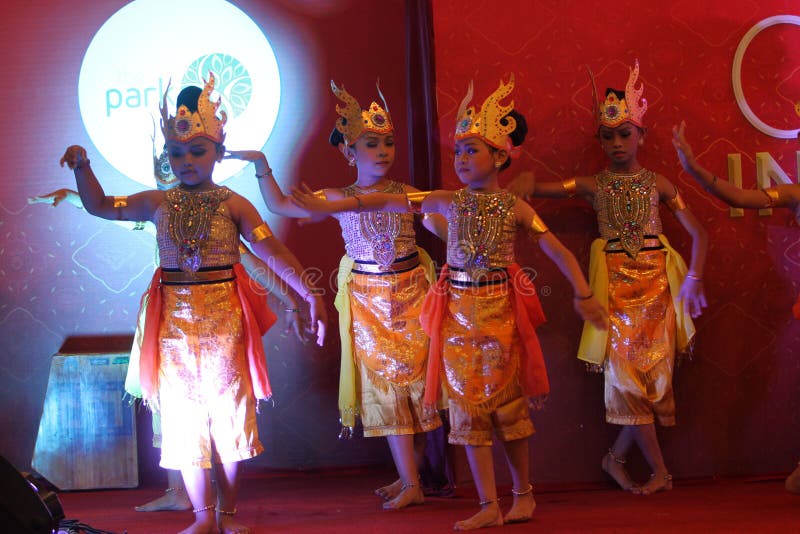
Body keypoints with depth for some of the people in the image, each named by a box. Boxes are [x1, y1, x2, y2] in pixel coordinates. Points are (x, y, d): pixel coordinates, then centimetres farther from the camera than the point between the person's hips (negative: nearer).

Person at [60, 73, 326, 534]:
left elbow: (274, 251, -9)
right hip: (175, 318, 3)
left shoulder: (233, 205, -3)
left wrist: (310, 292, -16)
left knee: (228, 407, 4)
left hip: (225, 316, -2)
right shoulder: (158, 203, 6)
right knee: (183, 414, 5)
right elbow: (100, 206, 15)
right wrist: (83, 167, -1)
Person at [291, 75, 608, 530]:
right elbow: (385, 201, -2)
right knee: (468, 405, 1)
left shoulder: (515, 207, -2)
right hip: (458, 312, 2)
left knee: (507, 400, 4)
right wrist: (328, 207, -8)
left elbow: (558, 251, -5)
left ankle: (523, 493, 22)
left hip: (500, 310, -2)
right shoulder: (448, 202, 3)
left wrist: (583, 294, -16)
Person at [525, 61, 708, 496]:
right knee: (626, 370, -6)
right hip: (615, 286, 0)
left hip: (657, 283, 1)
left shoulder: (657, 183, 5)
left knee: (653, 371, -3)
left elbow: (697, 233, 4)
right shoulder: (592, 186, 4)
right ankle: (659, 470, 4)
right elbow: (534, 188, -3)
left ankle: (615, 457, 14)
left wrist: (694, 280, -7)